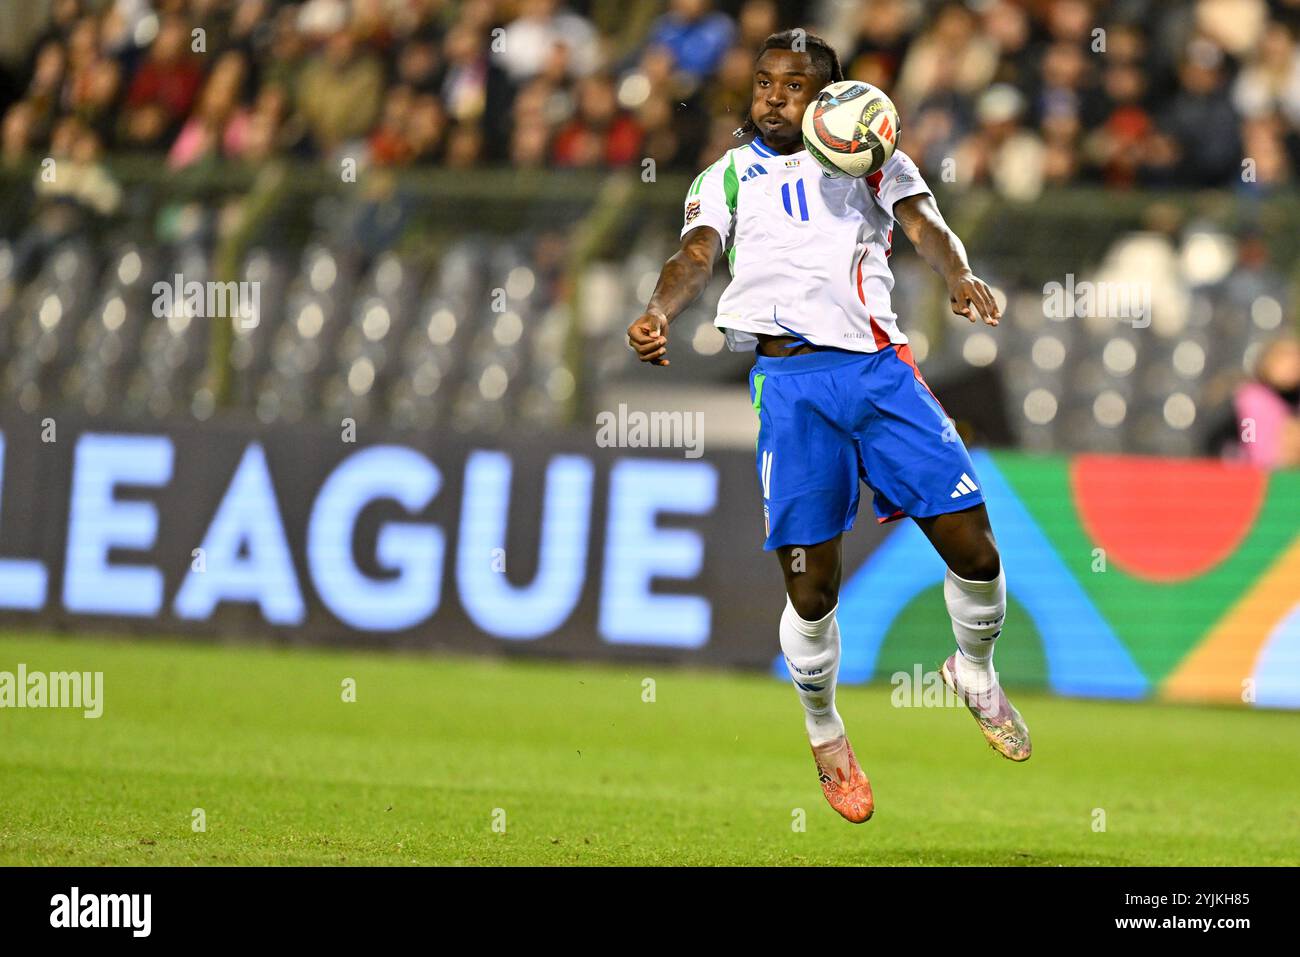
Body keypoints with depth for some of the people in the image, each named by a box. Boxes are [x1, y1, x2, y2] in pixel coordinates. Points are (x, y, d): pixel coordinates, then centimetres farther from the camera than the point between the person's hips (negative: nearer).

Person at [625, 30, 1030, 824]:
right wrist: (658, 313, -22)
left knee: (972, 548, -5)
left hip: (881, 366, 1)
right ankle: (825, 735, 22)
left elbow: (922, 222, 1)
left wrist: (961, 274, -22)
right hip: (790, 379, -1)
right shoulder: (729, 176, 17)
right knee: (811, 588, -2)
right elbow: (698, 254, 0)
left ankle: (977, 674, 25)